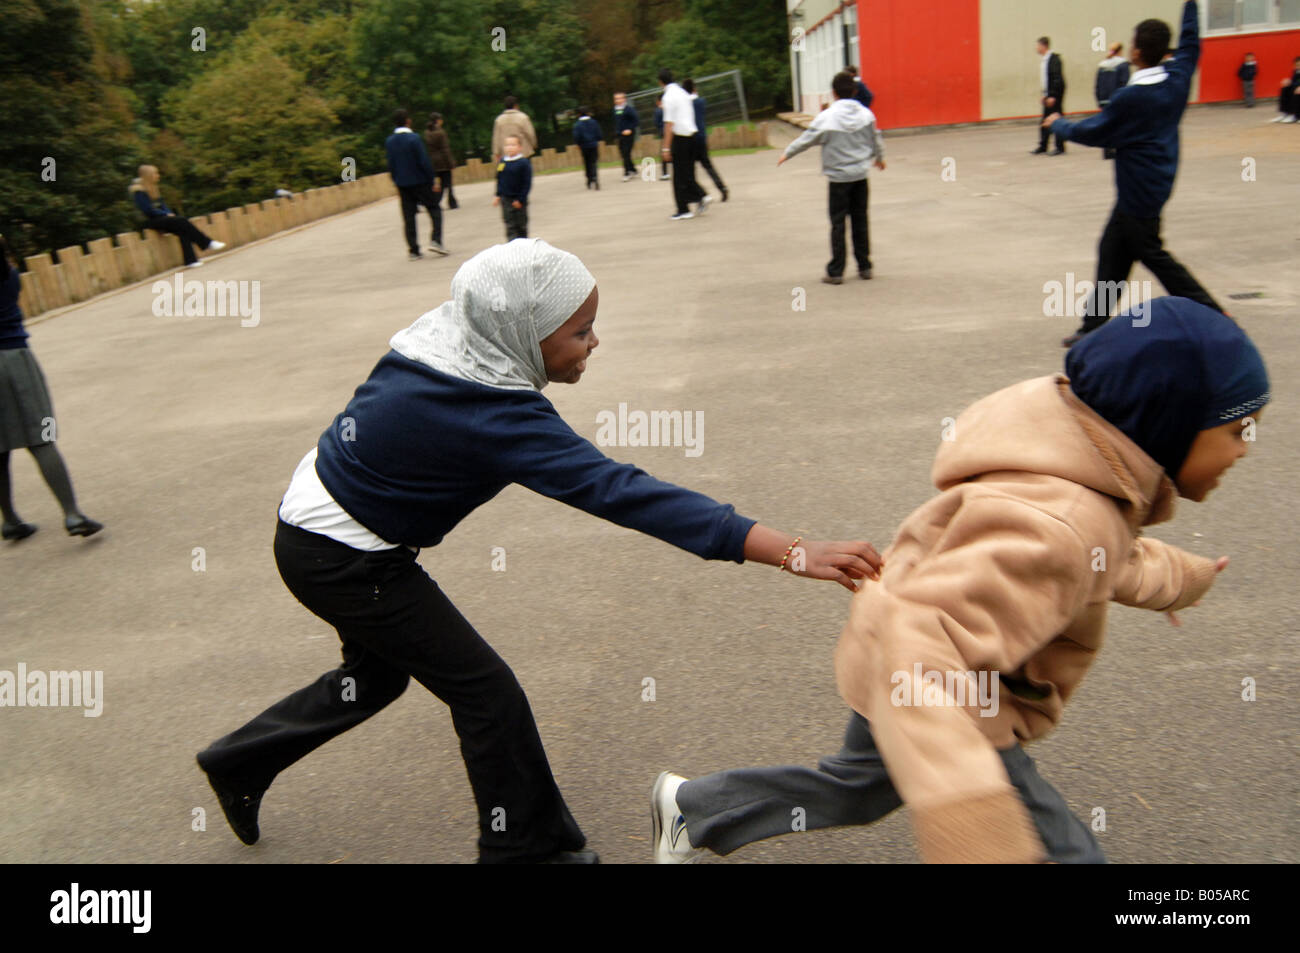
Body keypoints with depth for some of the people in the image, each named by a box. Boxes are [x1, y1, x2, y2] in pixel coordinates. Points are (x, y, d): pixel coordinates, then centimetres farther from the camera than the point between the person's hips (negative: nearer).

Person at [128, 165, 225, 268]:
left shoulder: (153, 188, 16)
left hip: (161, 218, 8)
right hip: (151, 221, -8)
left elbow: (162, 205, 18)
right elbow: (148, 210, -15)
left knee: (182, 230, -21)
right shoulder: (139, 191, -10)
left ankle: (190, 260, -33)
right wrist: (167, 214, -12)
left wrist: (170, 213, -2)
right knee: (182, 221, -24)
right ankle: (207, 243, -18)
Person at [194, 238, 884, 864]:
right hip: (344, 563, -9)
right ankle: (529, 849, 17)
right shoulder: (497, 419, -35)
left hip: (316, 520, 9)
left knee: (379, 671, 27)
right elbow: (620, 494, -42)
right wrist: (793, 553, -45)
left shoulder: (445, 334, -10)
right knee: (486, 692, 0)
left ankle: (239, 762, 47)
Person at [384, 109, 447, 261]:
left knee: (408, 217, 7)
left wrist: (397, 183, 18)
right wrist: (434, 180, -8)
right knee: (435, 209, 6)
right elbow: (424, 162, -14)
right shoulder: (414, 139, -12)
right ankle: (435, 241, -10)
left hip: (403, 184, 5)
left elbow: (390, 166, 9)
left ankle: (414, 250, 6)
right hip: (420, 181, -5)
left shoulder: (389, 141, 4)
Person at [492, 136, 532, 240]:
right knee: (510, 225, 1)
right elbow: (499, 180, 15)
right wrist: (497, 195, 8)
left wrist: (520, 199, -16)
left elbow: (527, 183, -12)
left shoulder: (524, 162, -11)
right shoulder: (502, 161, 5)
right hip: (505, 199, 4)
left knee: (521, 225, 8)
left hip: (518, 201, -4)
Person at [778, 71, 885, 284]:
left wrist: (787, 154, 12)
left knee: (838, 224, 1)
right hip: (861, 175, 4)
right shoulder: (866, 114, 1)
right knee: (860, 221, 12)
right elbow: (876, 139, 16)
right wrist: (879, 157, 36)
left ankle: (836, 272, 3)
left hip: (838, 178, -4)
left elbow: (806, 140, -5)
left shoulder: (826, 117, -14)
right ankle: (864, 266, 17)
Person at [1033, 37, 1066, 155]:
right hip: (1048, 95, 9)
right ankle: (1042, 147, 14)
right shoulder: (1045, 60, 12)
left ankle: (1060, 148, 3)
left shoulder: (1054, 59, -15)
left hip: (1055, 95, -9)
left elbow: (1057, 79, -20)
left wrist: (1052, 96, -23)